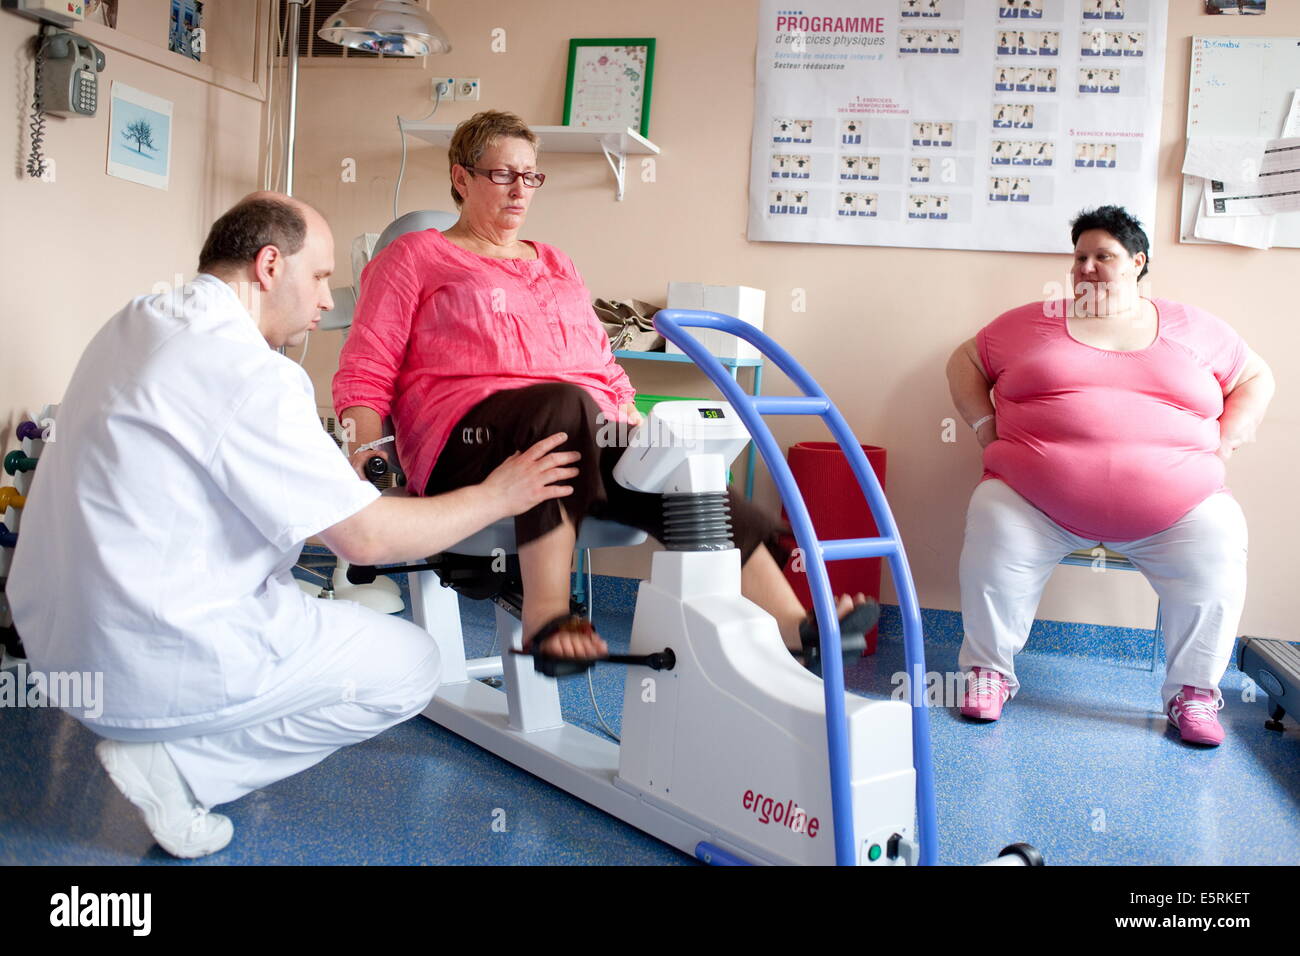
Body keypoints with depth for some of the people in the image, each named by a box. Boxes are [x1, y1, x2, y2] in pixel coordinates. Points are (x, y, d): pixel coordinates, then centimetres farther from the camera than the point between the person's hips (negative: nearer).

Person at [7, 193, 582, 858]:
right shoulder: (247, 373, -21)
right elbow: (367, 538, -17)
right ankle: (175, 764, -2)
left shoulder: (134, 323, 7)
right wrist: (496, 497, -4)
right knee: (411, 664, 2)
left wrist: (334, 470, 19)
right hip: (144, 668, -9)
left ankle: (158, 739, 14)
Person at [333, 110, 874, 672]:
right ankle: (546, 620, -45)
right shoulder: (414, 257, 18)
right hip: (471, 433, -4)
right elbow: (365, 374, 9)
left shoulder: (559, 267, 32)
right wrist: (366, 449, -11)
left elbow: (607, 374, 32)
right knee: (562, 404, -39)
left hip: (589, 436, 5)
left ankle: (794, 630, -38)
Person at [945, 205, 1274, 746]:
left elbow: (1255, 380, 21)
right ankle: (989, 671, -4)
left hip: (1172, 505, 1)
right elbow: (966, 363, 19)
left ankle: (1193, 692, -3)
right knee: (992, 532, -26)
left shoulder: (1194, 329, 15)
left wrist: (1223, 444, 7)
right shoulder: (1033, 323, 13)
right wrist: (986, 428, 6)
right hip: (1036, 496, 0)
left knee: (1218, 542, -23)